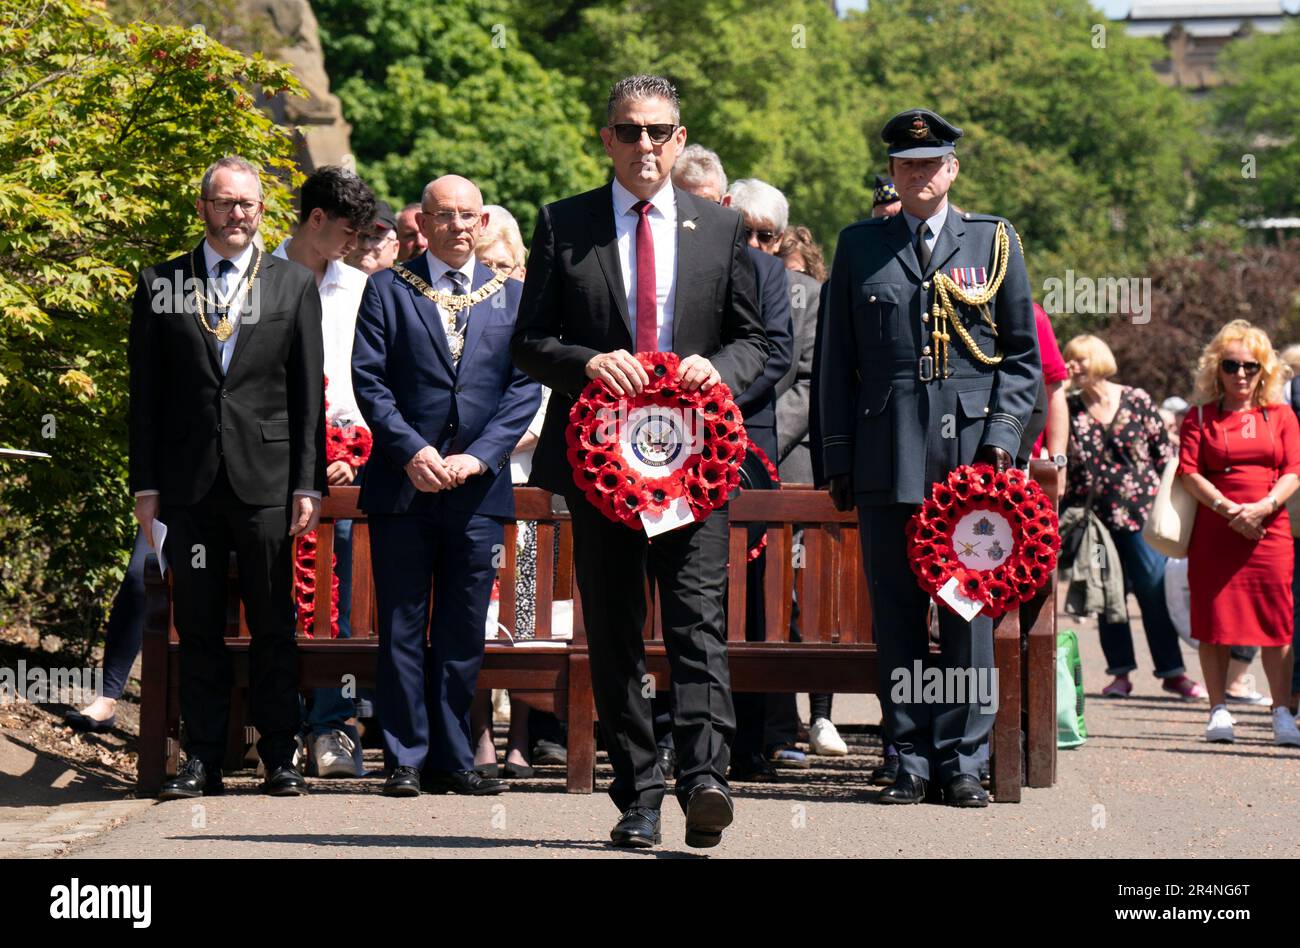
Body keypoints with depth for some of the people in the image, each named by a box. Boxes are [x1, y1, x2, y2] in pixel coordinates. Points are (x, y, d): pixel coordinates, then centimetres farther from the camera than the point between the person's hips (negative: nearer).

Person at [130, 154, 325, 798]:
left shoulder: (295, 285, 8)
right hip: (190, 481, 1)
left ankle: (280, 756, 9)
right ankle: (203, 757, 9)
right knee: (197, 625, 4)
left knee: (274, 624, 3)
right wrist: (145, 485, 2)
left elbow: (309, 394, 5)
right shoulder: (159, 285, 8)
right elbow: (146, 394, 7)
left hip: (267, 479, 0)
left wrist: (308, 484, -2)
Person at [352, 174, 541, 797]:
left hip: (478, 486, 2)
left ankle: (451, 759, 11)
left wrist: (477, 456, -9)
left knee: (464, 630, 4)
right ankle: (405, 760, 5)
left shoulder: (512, 297, 10)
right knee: (402, 628, 0)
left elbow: (525, 388, 4)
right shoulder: (388, 290, 5)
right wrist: (412, 450, -13)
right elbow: (368, 378, -1)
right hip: (403, 483, -2)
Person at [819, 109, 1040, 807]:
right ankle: (910, 761, 8)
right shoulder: (859, 246, 11)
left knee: (970, 611, -1)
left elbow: (1022, 355, 10)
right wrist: (839, 458, 5)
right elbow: (837, 360, 12)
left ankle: (961, 760, 5)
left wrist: (1002, 436, -2)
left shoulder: (994, 241, 10)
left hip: (971, 458, -1)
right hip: (886, 458, 1)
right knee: (895, 616, 2)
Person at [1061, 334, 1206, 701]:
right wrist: (1064, 516, 3)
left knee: (1155, 592, -3)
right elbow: (1062, 468, 10)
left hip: (1141, 512, -2)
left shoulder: (1137, 401, 1)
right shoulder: (1069, 411, 6)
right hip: (1095, 517, 2)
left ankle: (1172, 671, 4)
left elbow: (1164, 453, 5)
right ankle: (1120, 673, 13)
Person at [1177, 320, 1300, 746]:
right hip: (1214, 531, 0)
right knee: (1215, 621, 0)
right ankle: (1218, 711, 7)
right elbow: (1189, 472, -1)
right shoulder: (1201, 417, 9)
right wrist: (1228, 509, -14)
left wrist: (1263, 507, -14)